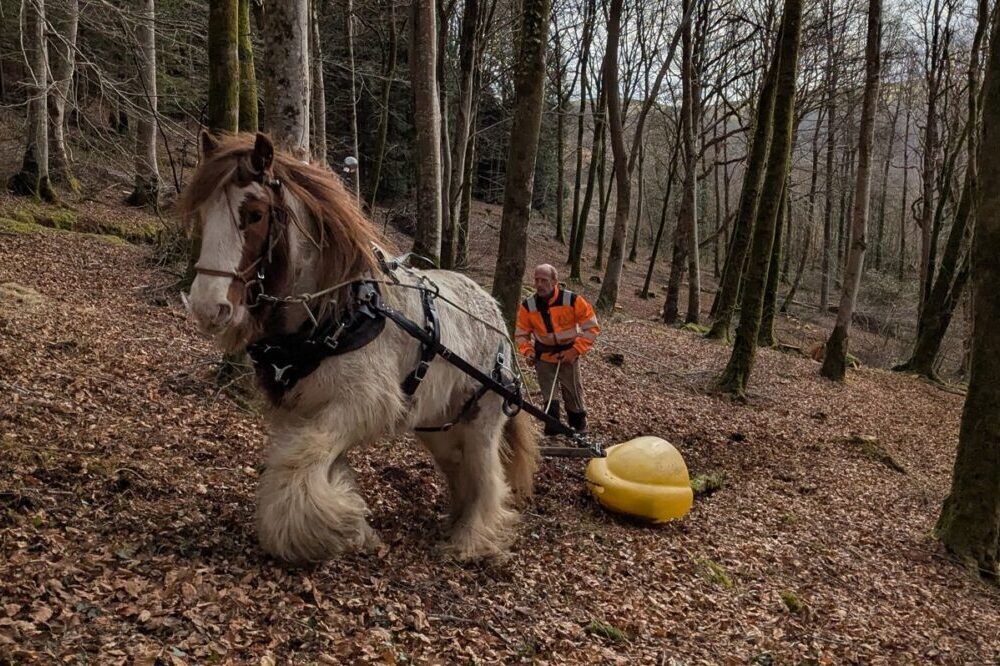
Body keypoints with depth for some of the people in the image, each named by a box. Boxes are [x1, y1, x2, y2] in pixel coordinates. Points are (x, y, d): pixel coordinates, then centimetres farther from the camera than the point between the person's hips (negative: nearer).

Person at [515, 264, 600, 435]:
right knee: (549, 395, 6)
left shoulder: (573, 301, -19)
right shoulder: (528, 305, -12)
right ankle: (552, 426, 21)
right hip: (543, 357, 1)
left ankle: (580, 427, 29)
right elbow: (521, 333, 1)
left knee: (573, 393, 8)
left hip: (568, 355, -1)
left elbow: (591, 328, -13)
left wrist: (575, 351, -20)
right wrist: (528, 351, -18)